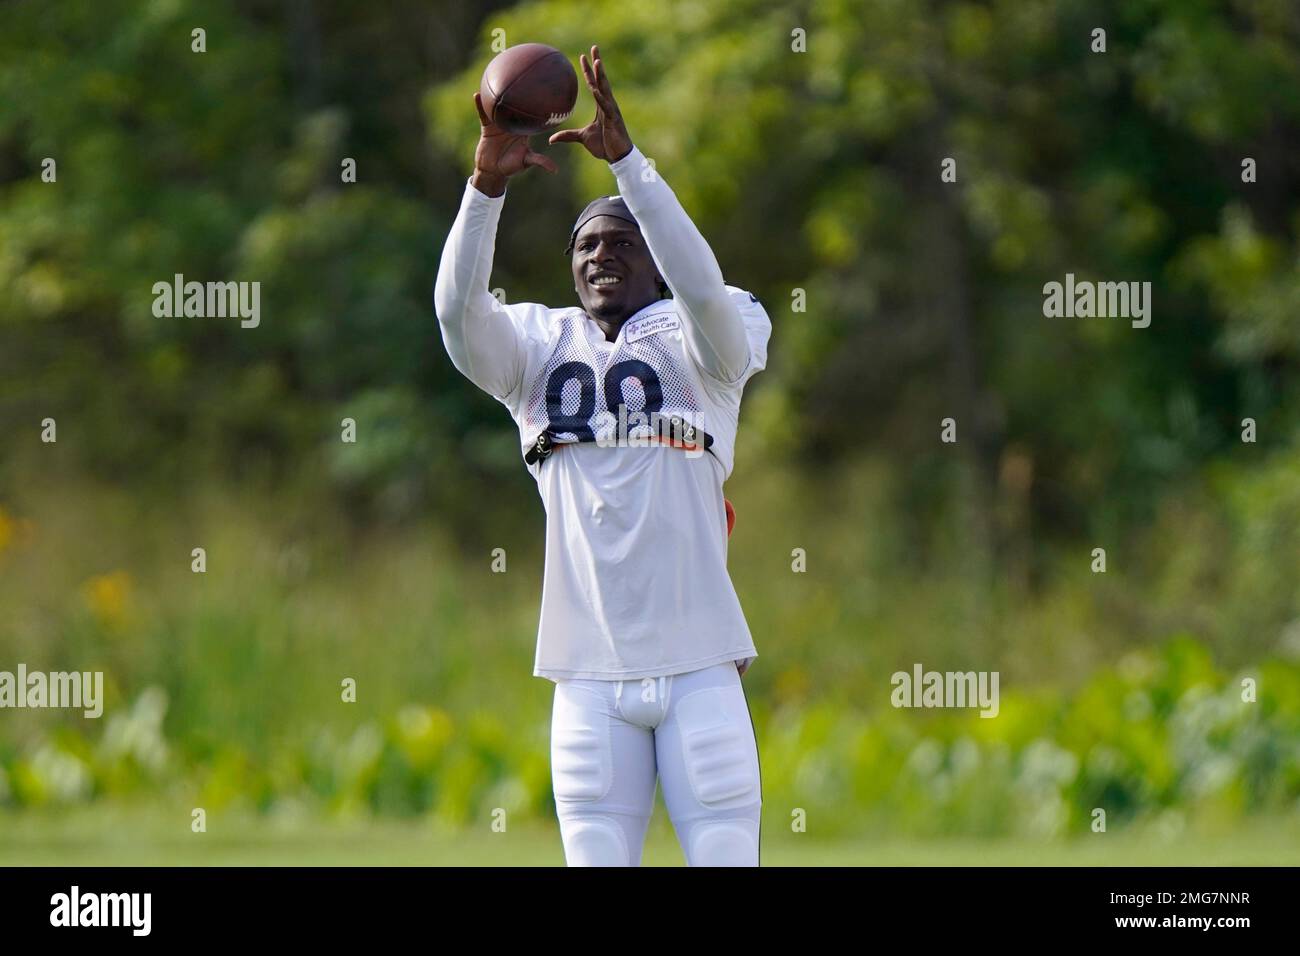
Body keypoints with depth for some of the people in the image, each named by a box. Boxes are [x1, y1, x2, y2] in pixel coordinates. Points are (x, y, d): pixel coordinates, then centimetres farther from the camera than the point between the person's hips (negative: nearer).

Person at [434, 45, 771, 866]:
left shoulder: (699, 346, 4)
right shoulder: (539, 349, 10)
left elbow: (704, 288, -18)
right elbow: (459, 310, -9)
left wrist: (626, 160, -25)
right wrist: (487, 185, -24)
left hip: (698, 667, -2)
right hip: (592, 675, 2)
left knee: (724, 857, -3)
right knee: (597, 860, 3)